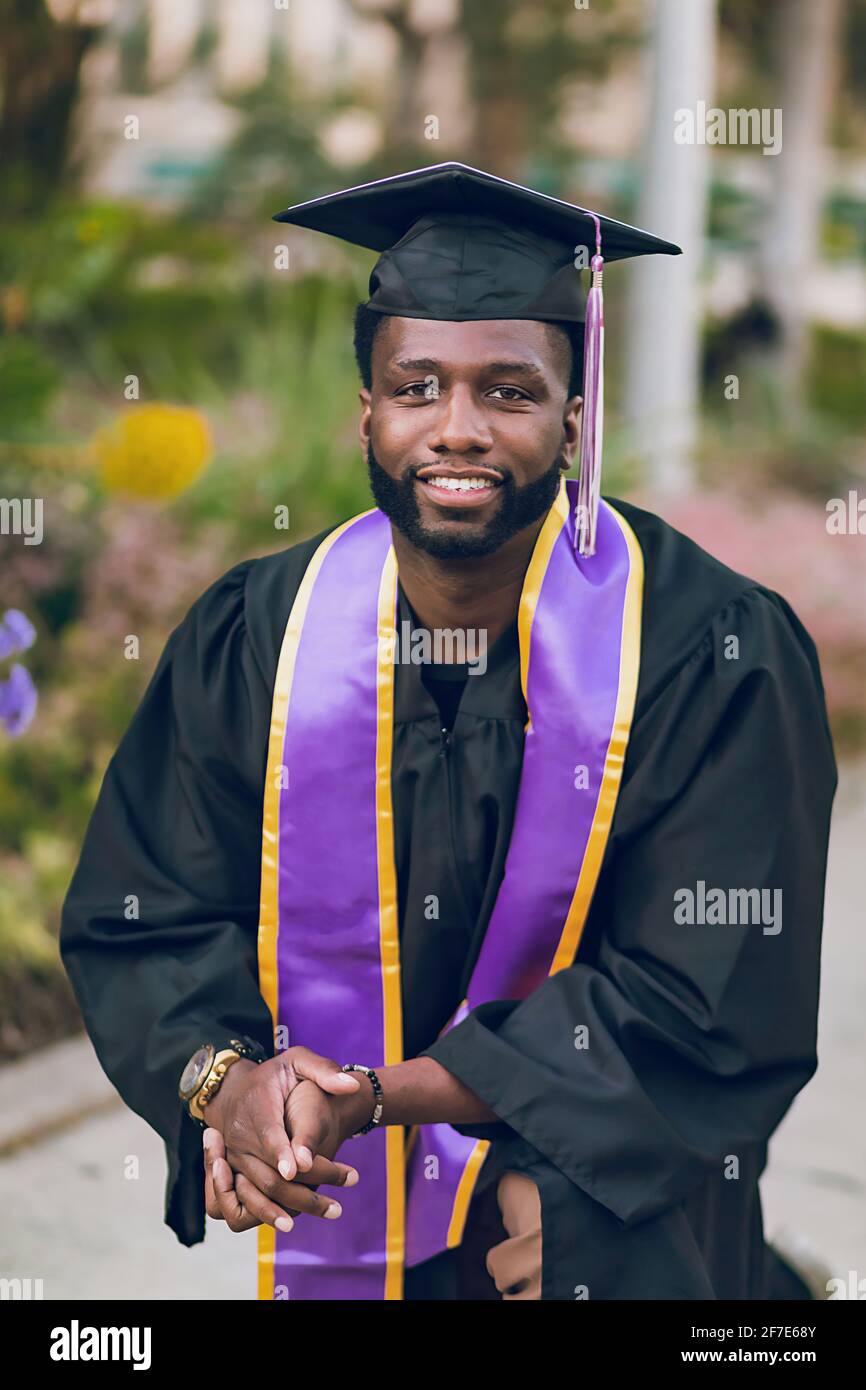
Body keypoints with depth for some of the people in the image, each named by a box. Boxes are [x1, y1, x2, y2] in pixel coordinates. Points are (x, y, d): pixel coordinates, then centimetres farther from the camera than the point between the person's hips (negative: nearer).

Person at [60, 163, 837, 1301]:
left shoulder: (716, 656, -18)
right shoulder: (251, 639, -9)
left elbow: (704, 1004, -20)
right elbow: (141, 919, -5)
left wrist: (369, 1094, -27)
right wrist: (226, 1077, -28)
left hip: (611, 1238, -2)